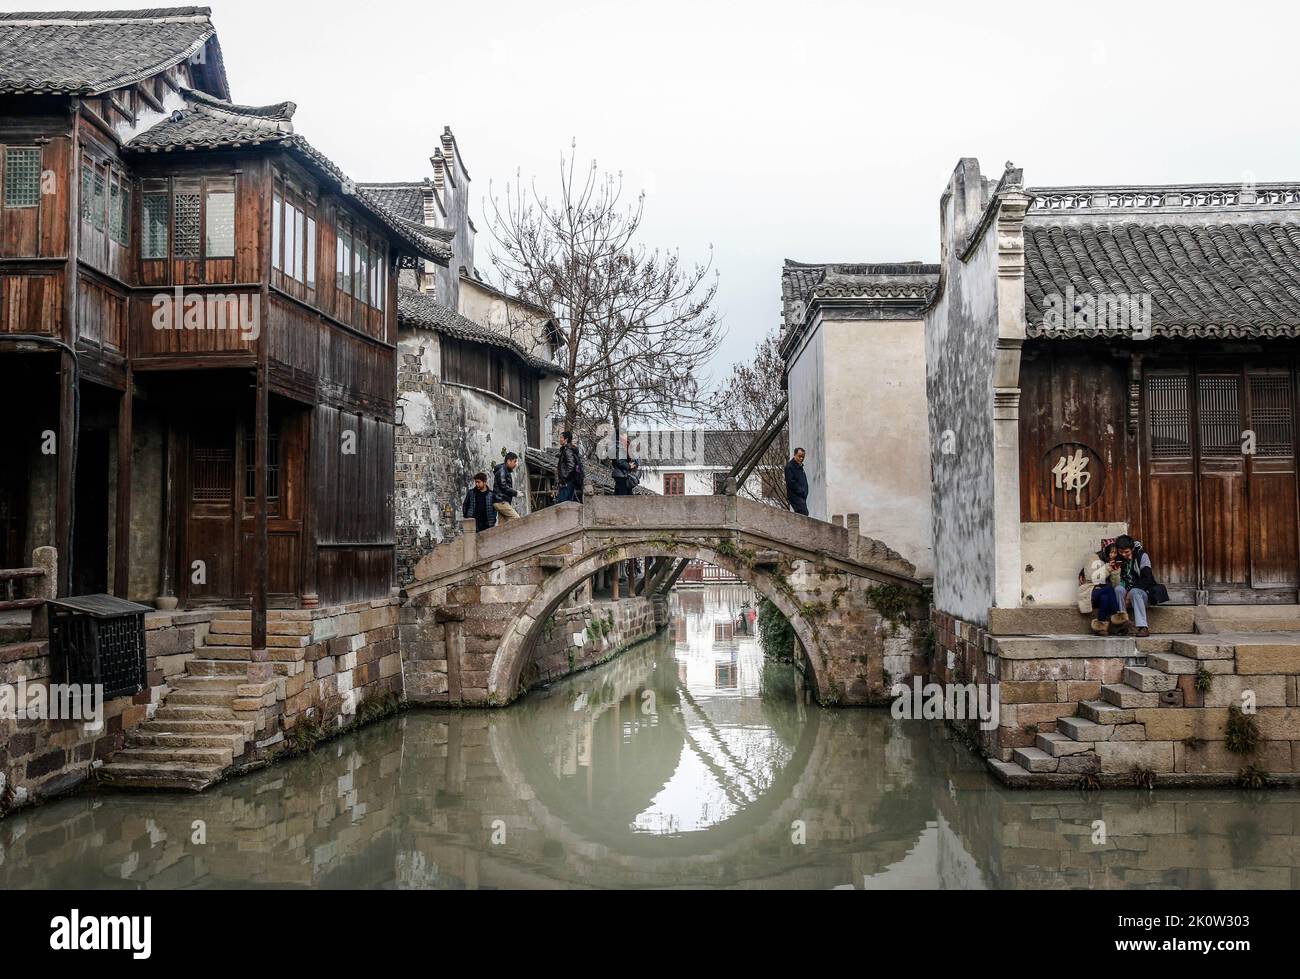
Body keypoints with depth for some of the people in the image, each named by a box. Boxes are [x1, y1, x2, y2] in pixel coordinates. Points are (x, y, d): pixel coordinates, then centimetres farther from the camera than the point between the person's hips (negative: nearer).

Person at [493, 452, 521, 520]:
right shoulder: (502, 470, -9)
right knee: (516, 518, -17)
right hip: (501, 501, -10)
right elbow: (503, 487, -17)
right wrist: (515, 493, -10)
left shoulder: (507, 471, 21)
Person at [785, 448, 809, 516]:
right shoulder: (789, 466, -9)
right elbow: (790, 482, -16)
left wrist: (805, 492, 9)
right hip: (795, 495, -9)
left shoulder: (800, 466, 20)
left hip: (802, 496, 9)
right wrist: (800, 490, -16)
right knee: (804, 513, -19)